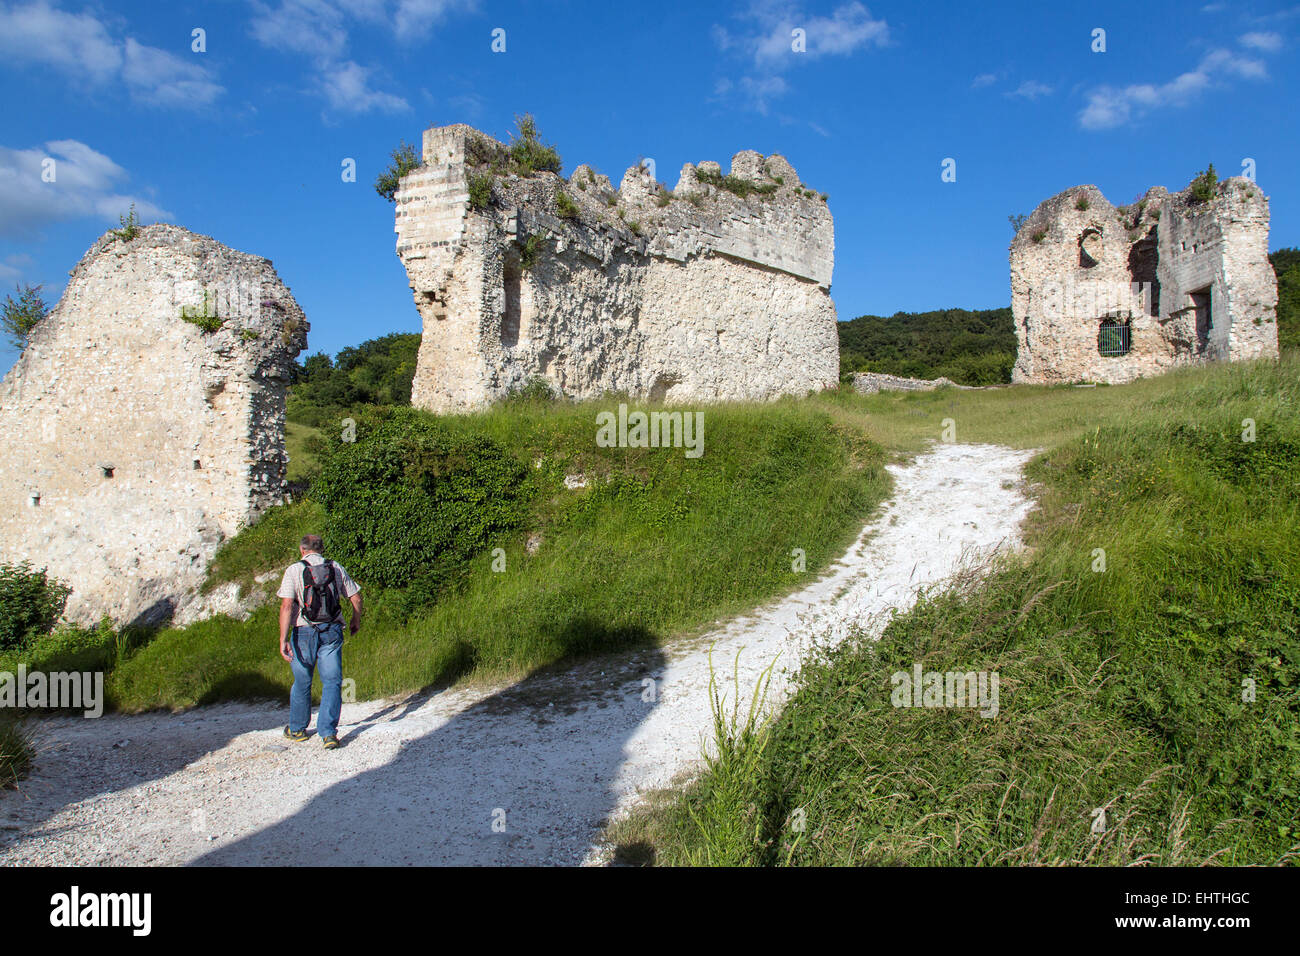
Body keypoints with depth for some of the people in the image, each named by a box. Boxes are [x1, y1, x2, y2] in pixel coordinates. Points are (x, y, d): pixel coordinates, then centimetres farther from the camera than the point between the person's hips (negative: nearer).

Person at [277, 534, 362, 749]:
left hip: (304, 632, -1)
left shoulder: (294, 570, -4)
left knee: (302, 682, 14)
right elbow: (356, 597, 8)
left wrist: (283, 639, -16)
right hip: (332, 632, 1)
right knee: (332, 682, 4)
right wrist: (356, 621, 25)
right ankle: (328, 733, -5)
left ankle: (297, 729, 31)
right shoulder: (336, 568, 5)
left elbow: (286, 605, -13)